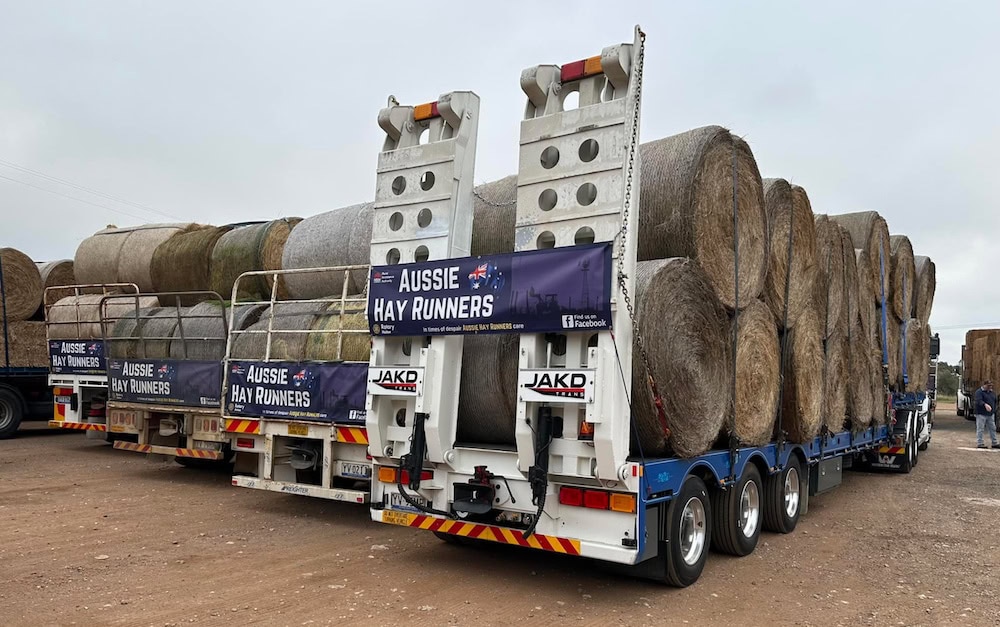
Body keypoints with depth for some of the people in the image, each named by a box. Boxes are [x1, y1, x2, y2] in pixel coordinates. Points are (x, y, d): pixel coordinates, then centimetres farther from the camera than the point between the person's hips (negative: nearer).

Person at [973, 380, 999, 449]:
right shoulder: (979, 392, -10)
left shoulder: (993, 393, 15)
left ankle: (994, 443, 20)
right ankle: (979, 443, 0)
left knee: (993, 428, 12)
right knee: (980, 429, -4)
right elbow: (979, 401, -25)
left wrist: (994, 410, 15)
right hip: (981, 414, -7)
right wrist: (985, 405, -44)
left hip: (990, 414, 8)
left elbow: (995, 402, 23)